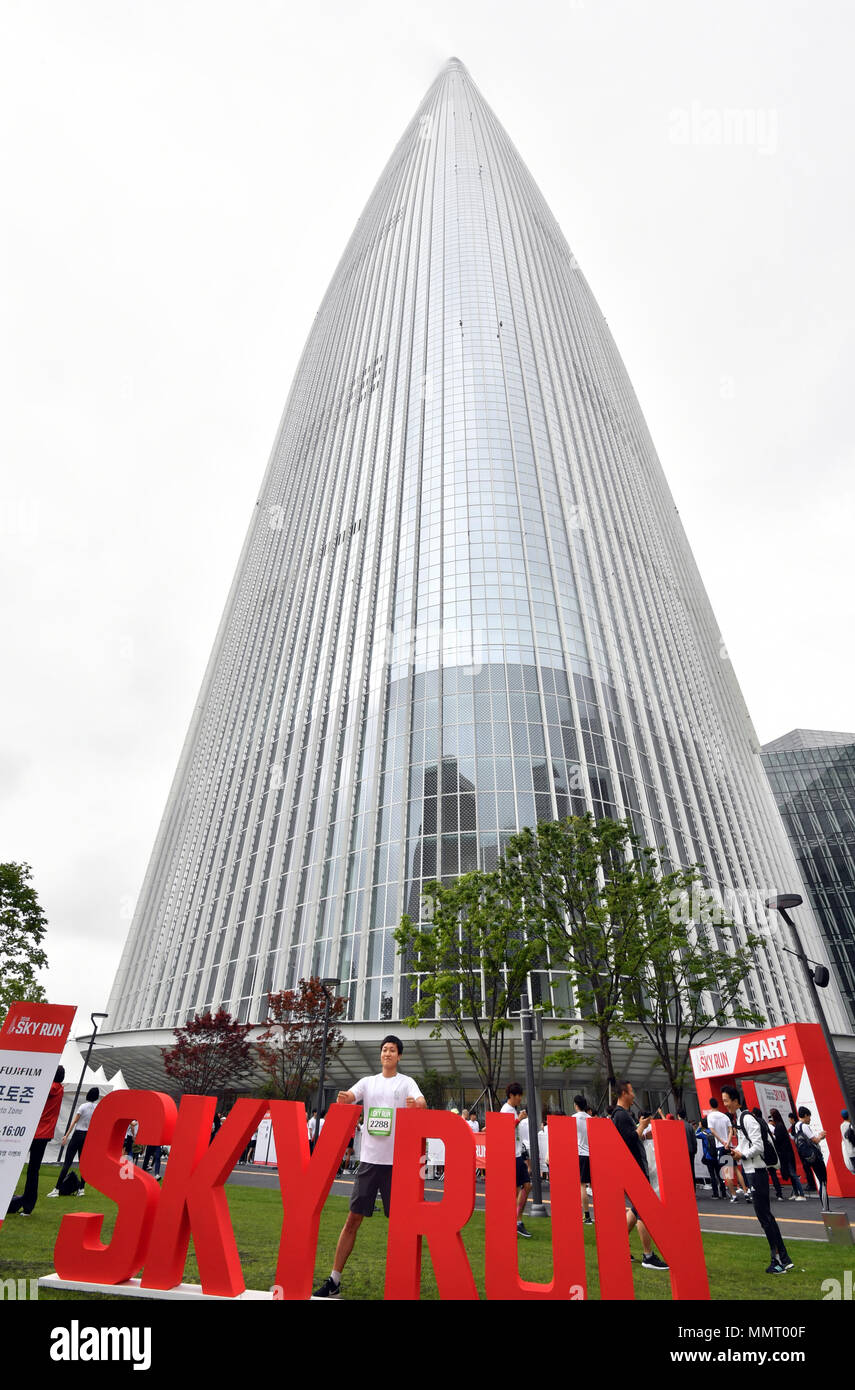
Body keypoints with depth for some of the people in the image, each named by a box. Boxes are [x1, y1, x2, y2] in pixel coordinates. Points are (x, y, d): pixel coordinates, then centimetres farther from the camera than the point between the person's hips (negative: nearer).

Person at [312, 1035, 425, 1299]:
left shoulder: (407, 1082, 0)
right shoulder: (368, 1081, 9)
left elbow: (423, 1103, -17)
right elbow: (349, 1097, -7)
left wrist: (417, 1104, -41)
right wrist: (343, 1098, -32)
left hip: (397, 1162, -2)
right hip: (369, 1159, 2)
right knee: (353, 1219, 5)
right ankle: (334, 1281, 18)